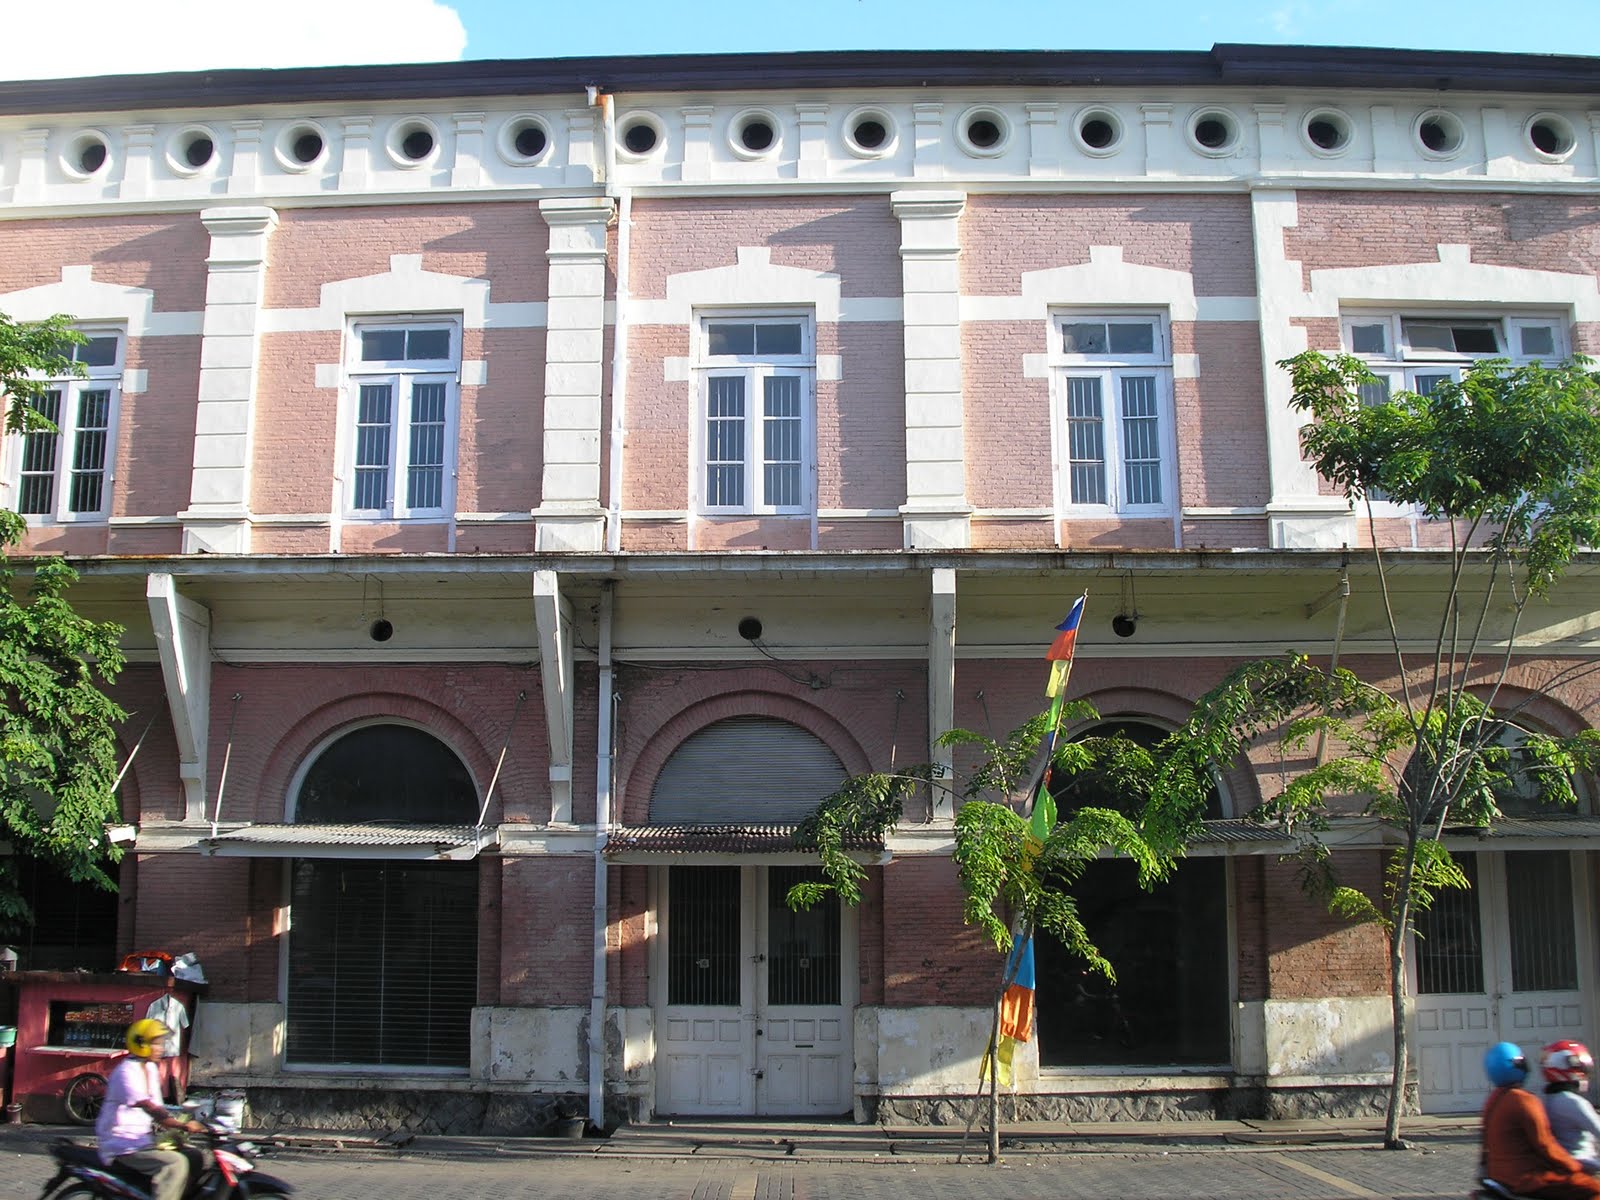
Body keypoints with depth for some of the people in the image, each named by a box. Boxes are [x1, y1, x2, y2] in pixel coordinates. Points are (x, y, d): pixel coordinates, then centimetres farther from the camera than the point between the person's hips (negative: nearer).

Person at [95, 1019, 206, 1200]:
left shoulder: (151, 1069, 13)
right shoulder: (126, 1072, -17)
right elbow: (149, 1108, -30)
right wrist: (182, 1125, -40)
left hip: (145, 1141, 9)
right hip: (124, 1148, -9)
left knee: (194, 1157, 0)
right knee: (176, 1163, -27)